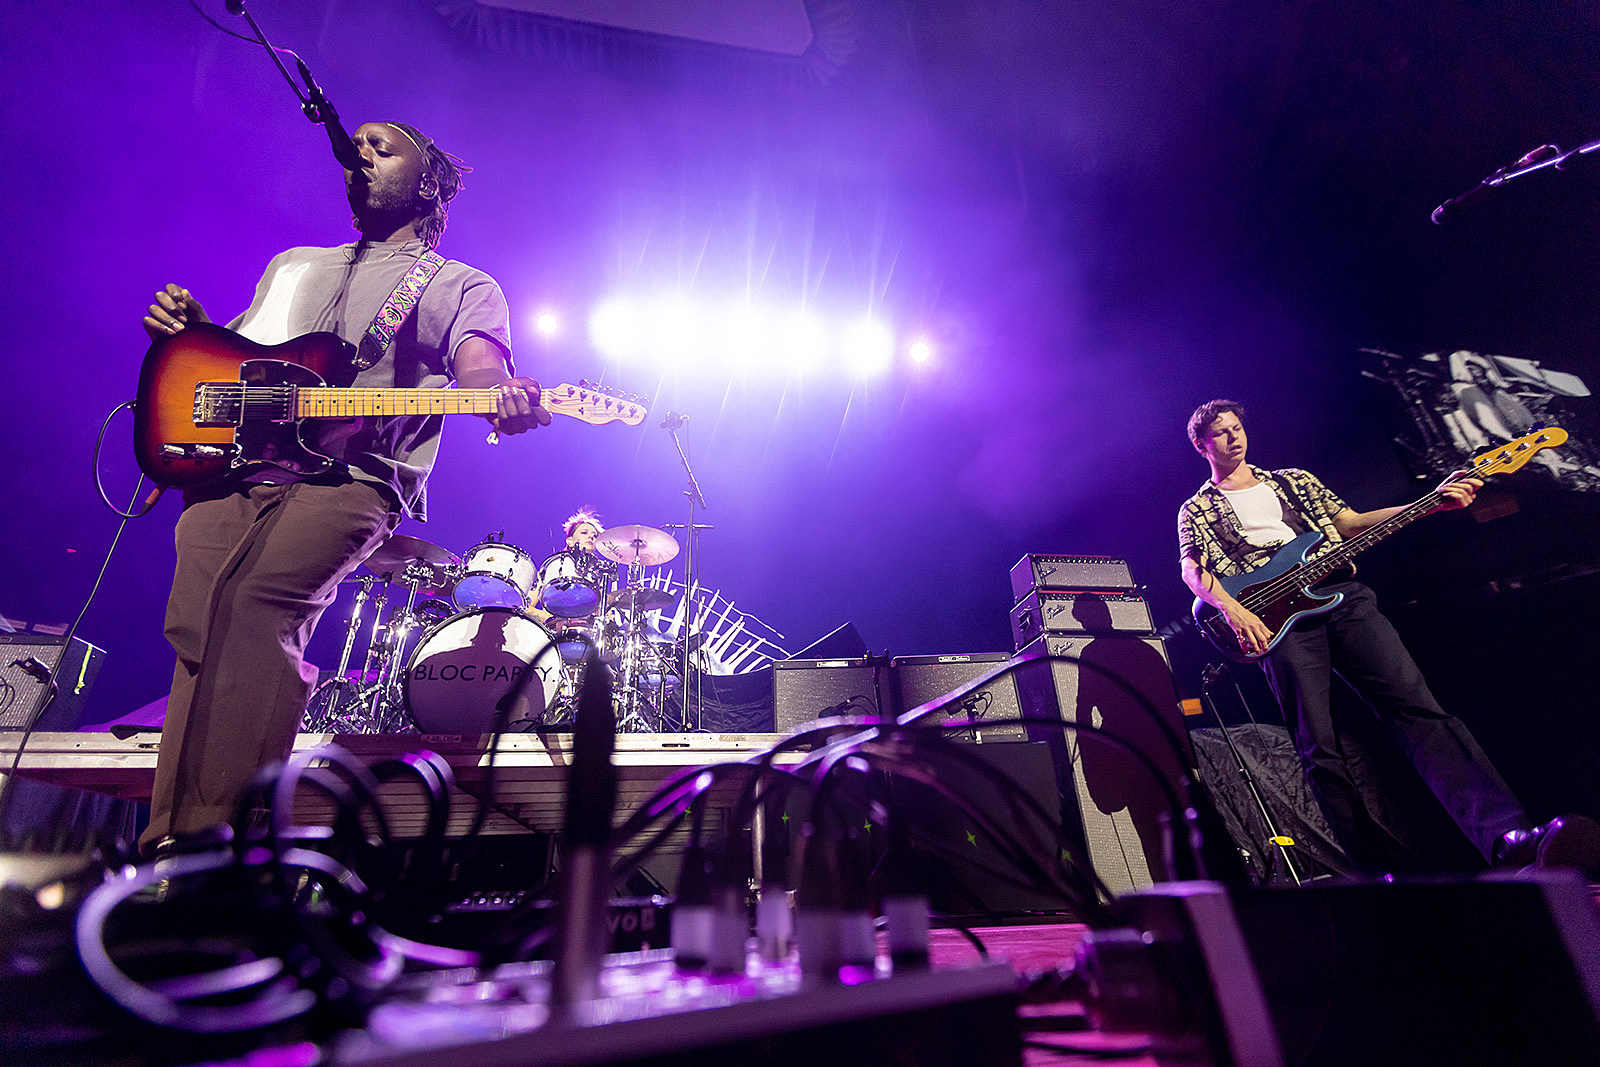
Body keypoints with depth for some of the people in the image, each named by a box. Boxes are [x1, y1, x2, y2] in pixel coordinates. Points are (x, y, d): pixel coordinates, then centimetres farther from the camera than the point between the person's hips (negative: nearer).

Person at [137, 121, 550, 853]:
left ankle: (209, 835, -19)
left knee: (253, 606, -27)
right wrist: (186, 326, 10)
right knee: (200, 624, -16)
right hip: (230, 468, 5)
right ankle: (176, 841, -7)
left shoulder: (463, 287, 15)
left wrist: (505, 397, -30)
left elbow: (479, 365, -6)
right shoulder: (292, 265, 32)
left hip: (353, 481, -4)